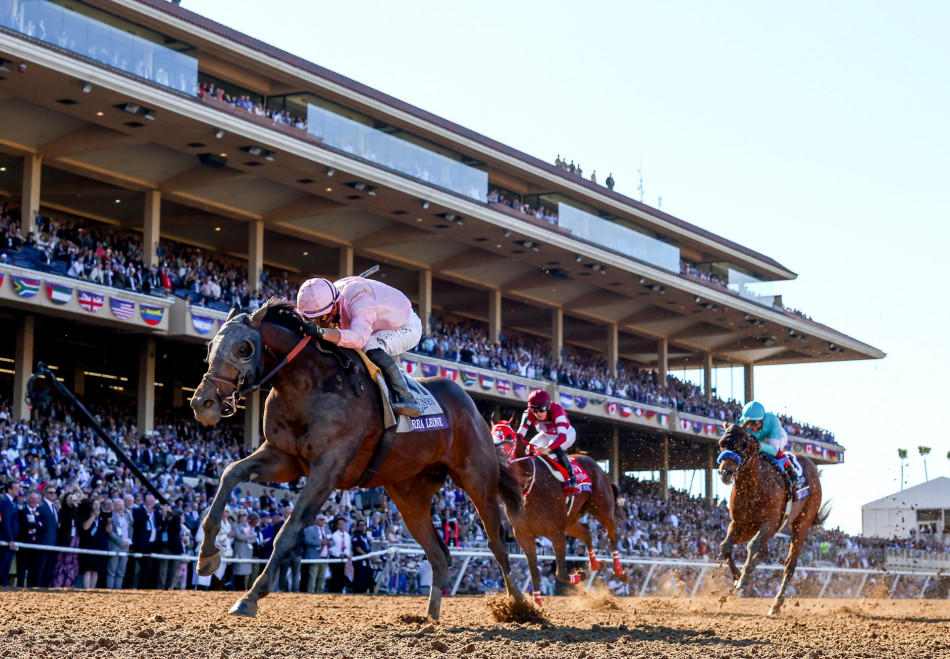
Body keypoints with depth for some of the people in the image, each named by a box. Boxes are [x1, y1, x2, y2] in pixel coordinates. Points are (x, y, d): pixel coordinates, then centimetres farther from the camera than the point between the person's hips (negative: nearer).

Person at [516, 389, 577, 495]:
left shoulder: (557, 410, -41)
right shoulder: (529, 414, -27)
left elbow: (562, 435, -51)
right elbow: (520, 433, -30)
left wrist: (547, 449, -66)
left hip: (567, 434, -6)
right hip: (547, 435, 6)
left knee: (555, 447, -35)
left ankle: (571, 477, -25)